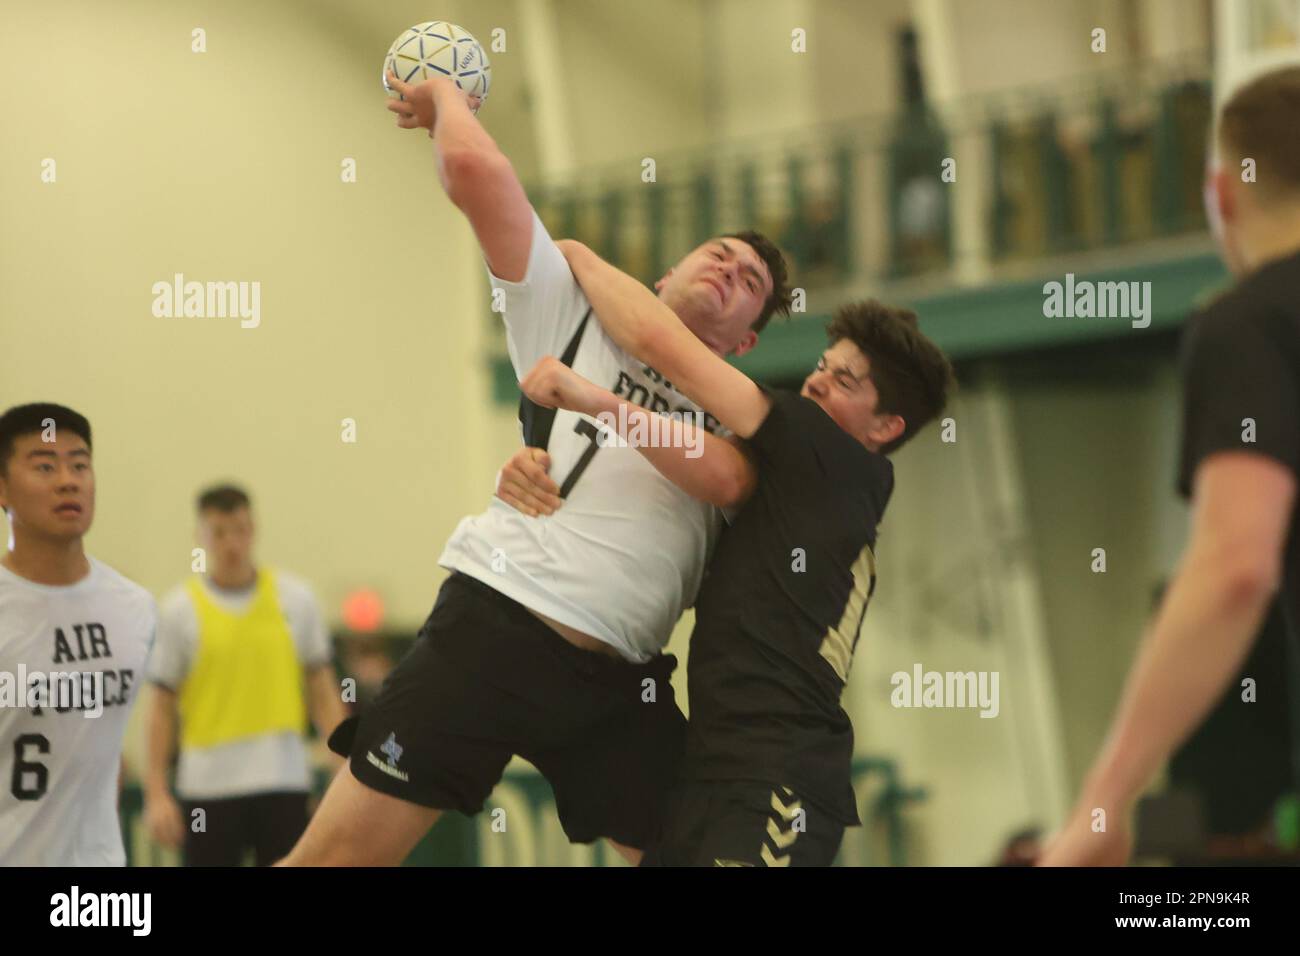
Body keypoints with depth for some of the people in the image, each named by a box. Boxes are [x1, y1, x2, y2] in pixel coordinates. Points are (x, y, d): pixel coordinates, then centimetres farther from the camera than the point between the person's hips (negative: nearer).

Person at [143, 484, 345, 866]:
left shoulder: (295, 598, 5)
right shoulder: (179, 609, 1)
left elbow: (323, 693, 9)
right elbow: (163, 709, 3)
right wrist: (156, 792, -4)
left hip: (283, 781, 1)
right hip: (208, 787, -1)